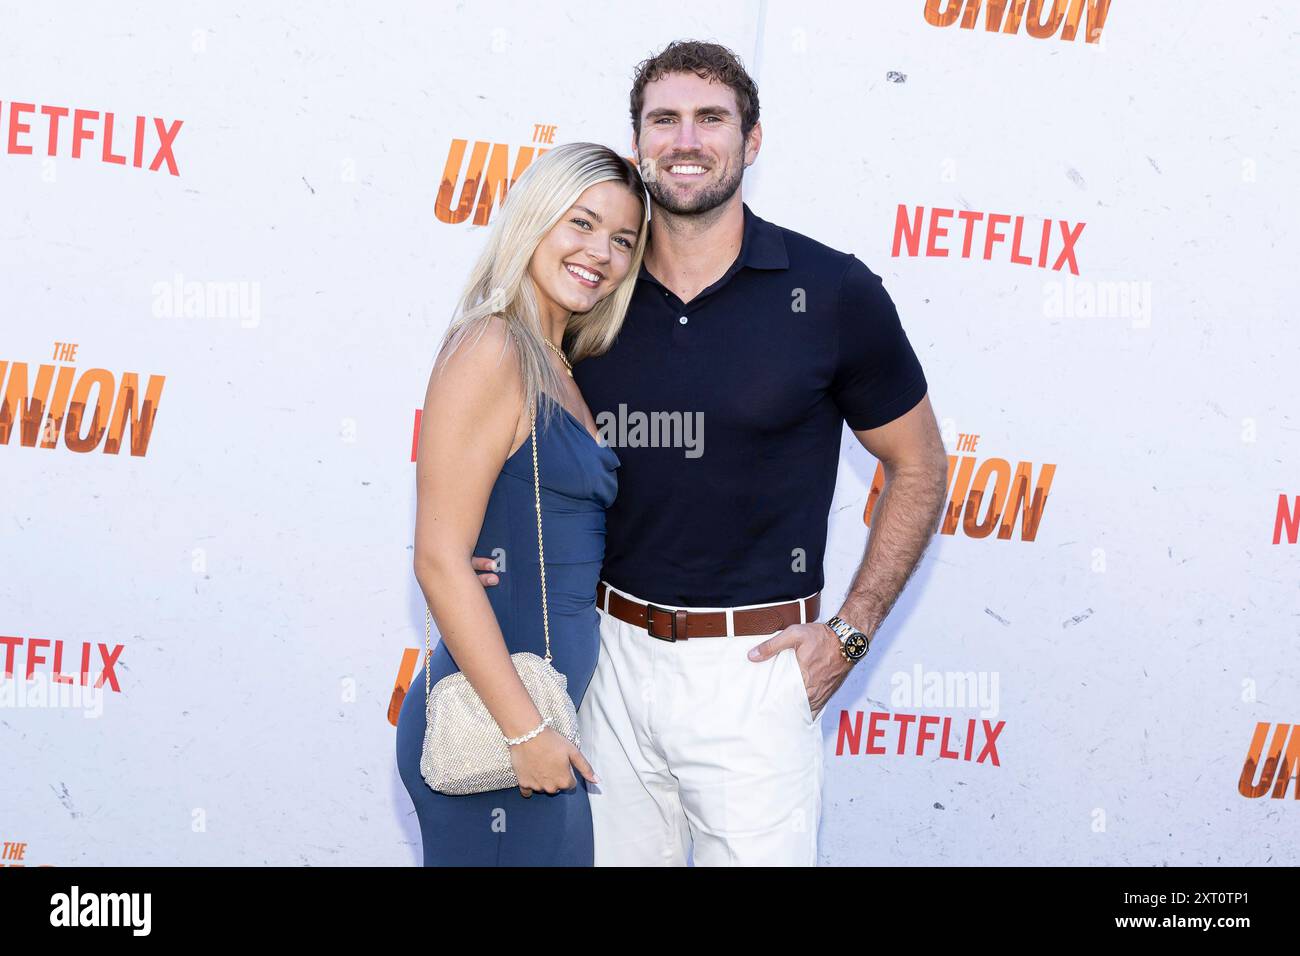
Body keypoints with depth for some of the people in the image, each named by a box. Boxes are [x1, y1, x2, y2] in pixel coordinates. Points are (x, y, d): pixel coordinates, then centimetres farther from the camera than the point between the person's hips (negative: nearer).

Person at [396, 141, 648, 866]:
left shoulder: (559, 369, 12)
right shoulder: (491, 350, -14)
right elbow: (440, 559, -19)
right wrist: (527, 731, -18)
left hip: (549, 713, 9)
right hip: (493, 726, -9)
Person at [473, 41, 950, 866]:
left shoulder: (831, 292, -7)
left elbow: (918, 467, 2)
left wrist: (851, 633, -5)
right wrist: (472, 543, -3)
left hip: (755, 666, -3)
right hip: (614, 655, 4)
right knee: (617, 852, 15)